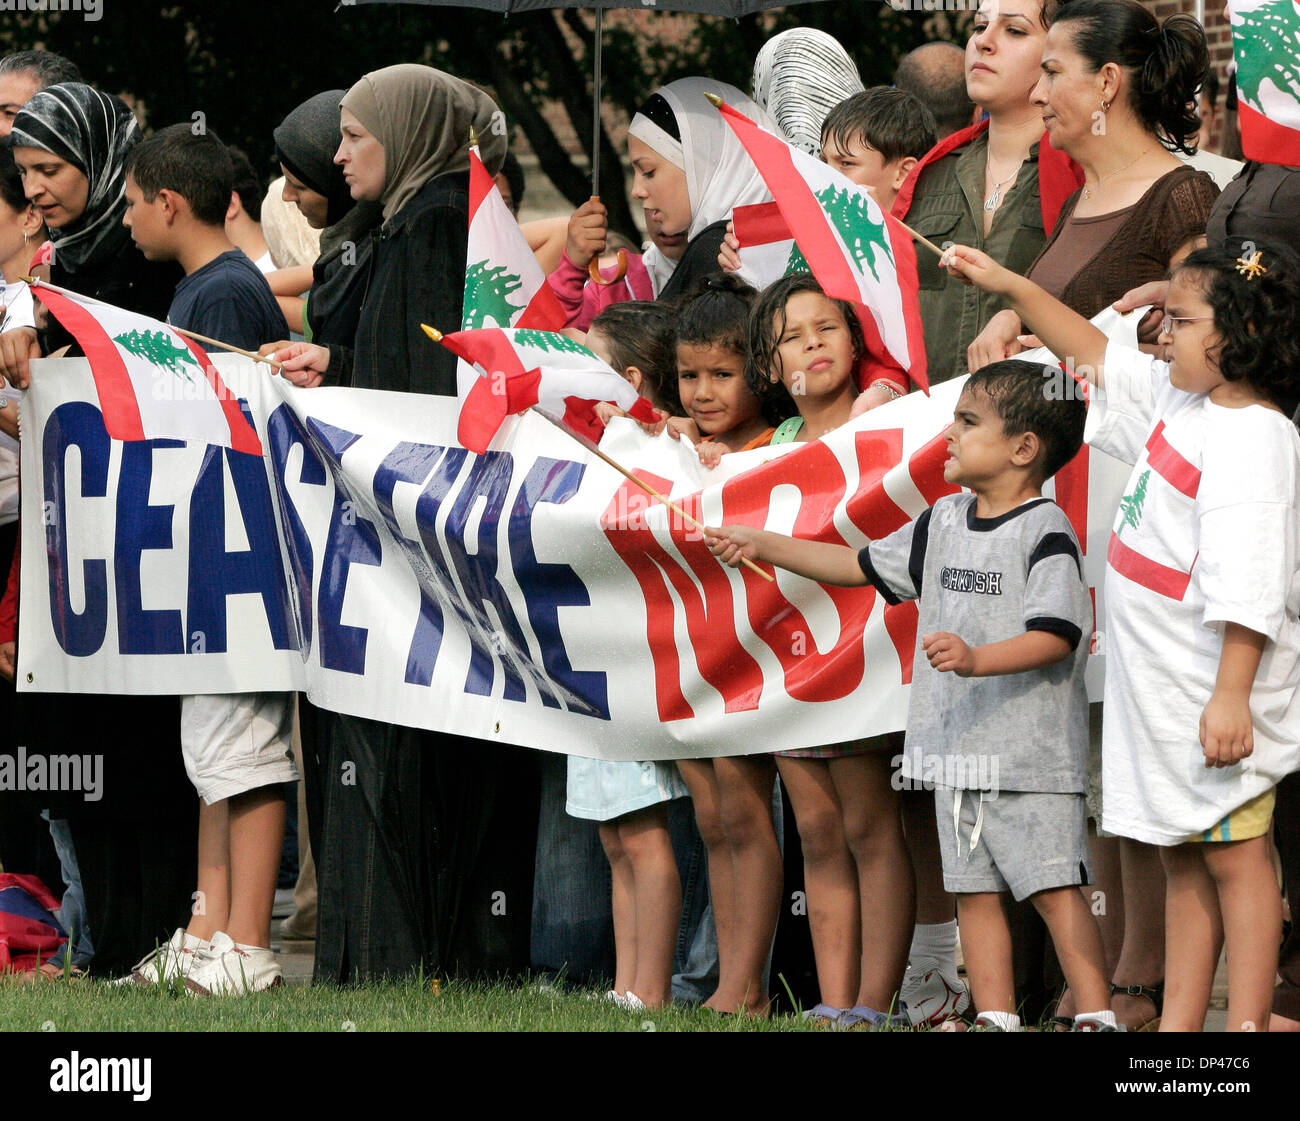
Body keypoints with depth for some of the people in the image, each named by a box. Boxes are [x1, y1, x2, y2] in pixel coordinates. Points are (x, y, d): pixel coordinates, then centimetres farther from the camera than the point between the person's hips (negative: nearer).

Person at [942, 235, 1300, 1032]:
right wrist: (1011, 287, 25)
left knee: (1235, 854, -7)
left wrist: (1232, 695, -28)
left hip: (1218, 694, -10)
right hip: (1162, 688, 10)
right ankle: (1179, 1025, 15)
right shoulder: (1179, 403, 12)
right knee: (1184, 858, 12)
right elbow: (1094, 355, 28)